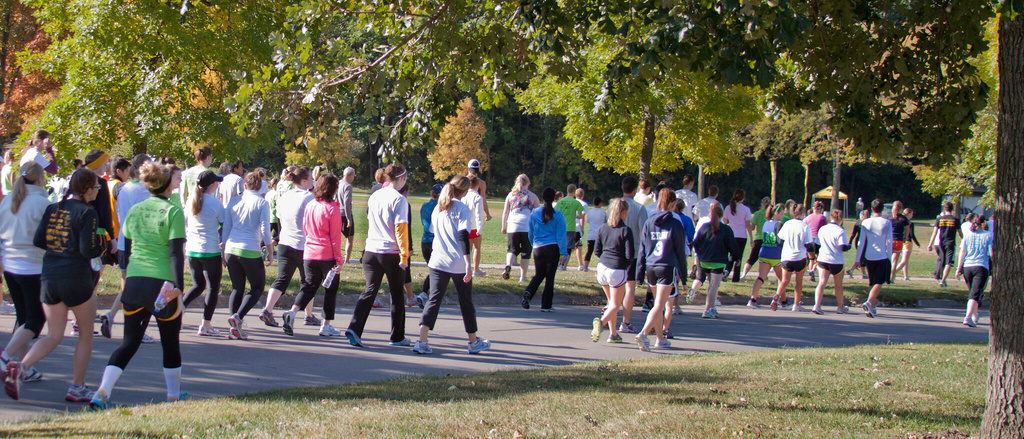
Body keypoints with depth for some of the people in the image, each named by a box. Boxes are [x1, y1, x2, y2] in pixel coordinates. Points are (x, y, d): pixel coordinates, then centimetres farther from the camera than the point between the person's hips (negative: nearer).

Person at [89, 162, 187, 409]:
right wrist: (178, 286, -19)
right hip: (162, 283, -4)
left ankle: (103, 392, -12)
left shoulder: (134, 211, 9)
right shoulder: (173, 212, -6)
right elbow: (176, 252, -14)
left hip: (134, 282, 4)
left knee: (129, 342, 5)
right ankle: (174, 395, 24)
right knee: (170, 342, 14)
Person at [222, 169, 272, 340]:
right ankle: (238, 317, -11)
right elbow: (265, 229, -7)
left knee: (237, 288, 13)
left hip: (231, 249, 4)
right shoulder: (262, 203, -3)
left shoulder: (234, 201, 9)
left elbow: (226, 227, 12)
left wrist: (224, 250, 20)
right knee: (257, 287, 10)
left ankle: (234, 328, 2)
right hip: (251, 251, -4)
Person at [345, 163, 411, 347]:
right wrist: (404, 255, -13)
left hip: (371, 251, 5)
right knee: (397, 294, 10)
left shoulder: (374, 197, 8)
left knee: (369, 291, 5)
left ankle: (354, 328, -14)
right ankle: (398, 337, 18)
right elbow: (401, 228, -16)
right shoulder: (399, 199, -11)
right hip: (391, 253, -5)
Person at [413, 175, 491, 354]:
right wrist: (468, 264, -17)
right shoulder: (462, 208, -8)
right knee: (466, 302, 10)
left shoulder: (438, 209, 11)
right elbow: (463, 237, -16)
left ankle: (422, 340, -14)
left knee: (434, 299, 1)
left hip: (437, 262, 5)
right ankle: (474, 342, 23)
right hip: (458, 264, -4)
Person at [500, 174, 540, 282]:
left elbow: (505, 212, 12)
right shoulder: (532, 196, 8)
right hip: (528, 227, -2)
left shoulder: (510, 195, 12)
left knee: (513, 249, 12)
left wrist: (503, 227, 19)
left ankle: (508, 265, -18)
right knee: (525, 252, 7)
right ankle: (523, 276, 5)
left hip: (513, 227, 2)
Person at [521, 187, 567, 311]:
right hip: (553, 249, -2)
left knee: (538, 275, 17)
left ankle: (528, 292, -12)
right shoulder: (557, 215, -5)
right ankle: (546, 305, 8)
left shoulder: (534, 213, 2)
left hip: (538, 249, 2)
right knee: (550, 276, 7)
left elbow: (531, 233, 11)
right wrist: (563, 252, -3)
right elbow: (561, 235, -6)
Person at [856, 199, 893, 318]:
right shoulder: (887, 223, -5)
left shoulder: (866, 222, 0)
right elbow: (889, 242, -5)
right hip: (882, 256, -3)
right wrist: (889, 257, 6)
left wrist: (858, 259, 6)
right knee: (878, 283, -3)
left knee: (871, 283, 16)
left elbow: (861, 242, 0)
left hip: (869, 256, 3)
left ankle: (872, 308, 21)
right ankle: (869, 302, -26)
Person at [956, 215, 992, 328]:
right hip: (981, 267, -4)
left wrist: (959, 268, 9)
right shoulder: (988, 236, 1)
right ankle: (968, 317, -24)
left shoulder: (968, 235, 8)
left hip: (967, 266, 4)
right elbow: (992, 253, -1)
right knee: (976, 294, -8)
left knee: (972, 292, 20)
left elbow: (962, 252, 6)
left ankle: (975, 317, 32)